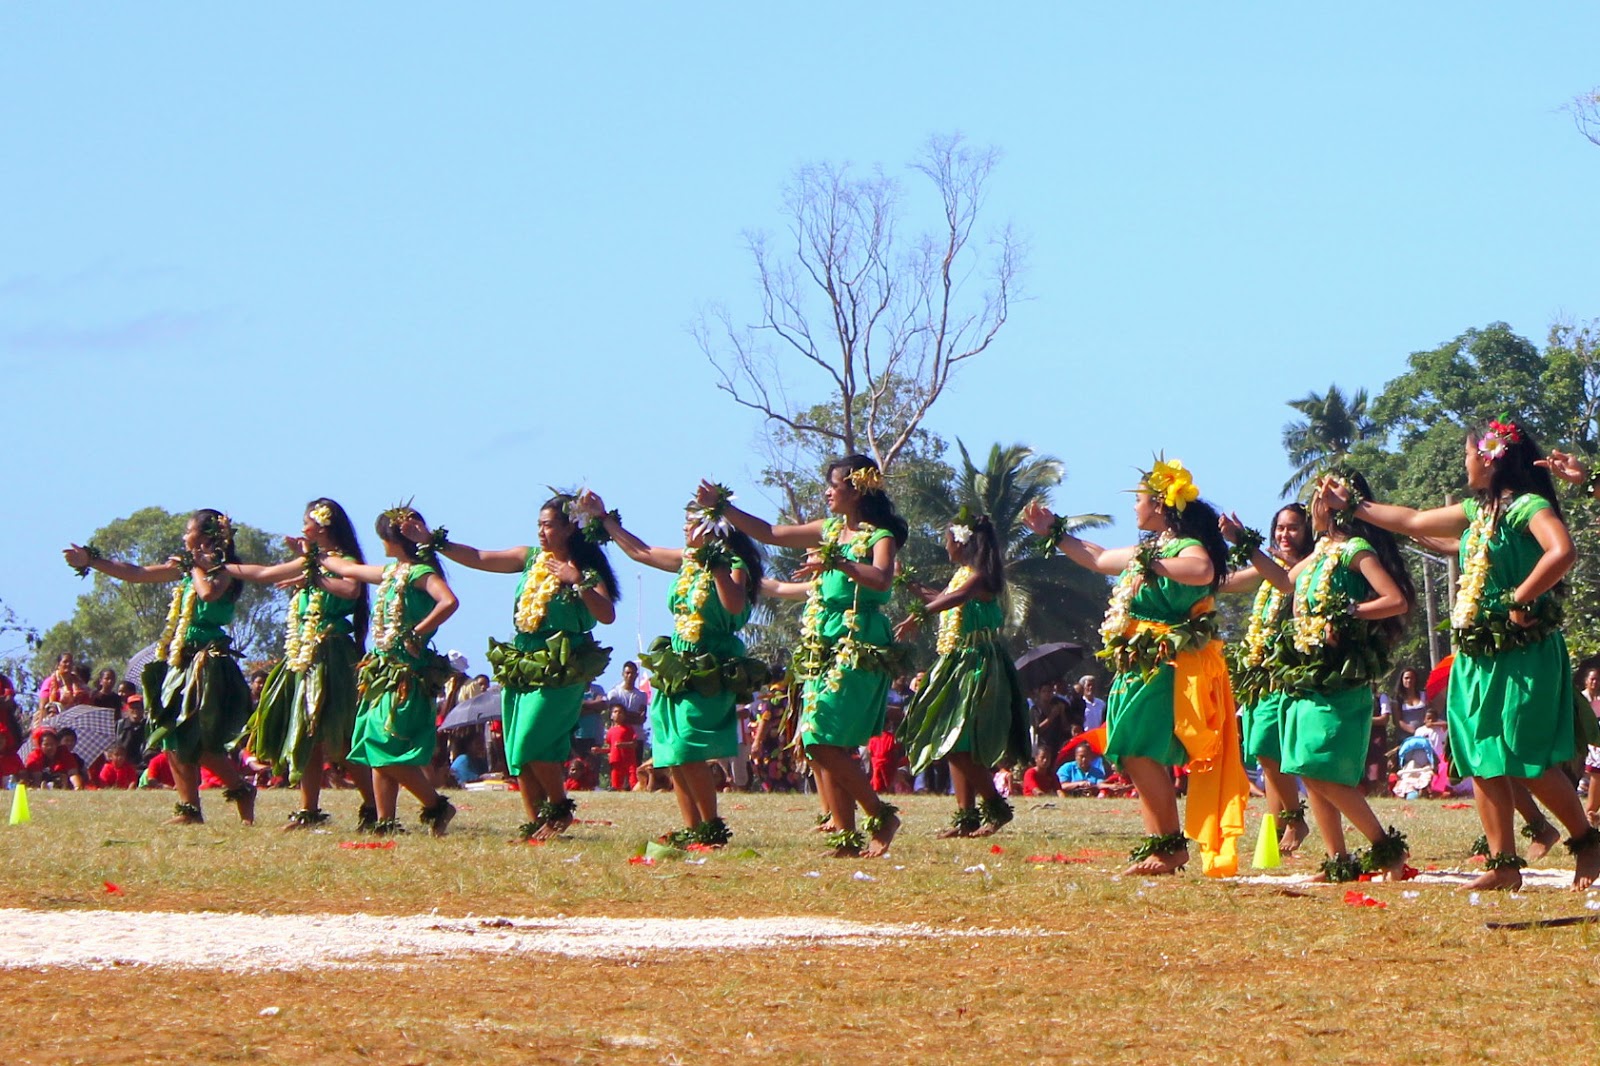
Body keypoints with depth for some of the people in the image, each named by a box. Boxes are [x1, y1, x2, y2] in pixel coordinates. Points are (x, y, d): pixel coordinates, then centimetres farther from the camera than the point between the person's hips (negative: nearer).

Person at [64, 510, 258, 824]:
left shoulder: (222, 570, -8)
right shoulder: (185, 568, 14)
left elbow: (210, 593, -31)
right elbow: (137, 574, 19)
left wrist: (197, 567, -12)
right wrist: (91, 561, 19)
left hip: (207, 663, -8)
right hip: (181, 660, 8)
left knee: (197, 742, -12)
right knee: (174, 739, 6)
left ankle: (242, 790, 1)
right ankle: (188, 809, 10)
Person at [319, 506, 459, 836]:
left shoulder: (421, 572, -11)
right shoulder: (391, 572, 15)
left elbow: (449, 601, -30)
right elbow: (349, 569, 33)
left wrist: (418, 633, -24)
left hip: (405, 675, -9)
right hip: (382, 670, 9)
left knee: (386, 749, -14)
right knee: (376, 750, 6)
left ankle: (436, 806, -4)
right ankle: (385, 822, 8)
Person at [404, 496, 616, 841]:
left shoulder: (586, 572, -5)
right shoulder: (531, 559, 11)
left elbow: (607, 615, -17)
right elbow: (479, 559, 13)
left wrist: (578, 582, -23)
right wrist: (433, 541, 8)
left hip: (558, 673, -7)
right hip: (519, 668, 7)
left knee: (531, 745, -16)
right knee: (518, 753, 4)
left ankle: (561, 808, 3)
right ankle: (533, 824, 11)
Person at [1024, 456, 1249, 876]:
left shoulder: (1186, 548, -11)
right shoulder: (1147, 550, 18)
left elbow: (1203, 571, -36)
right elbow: (1099, 559, 35)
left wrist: (1155, 564, -28)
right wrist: (1053, 533, 40)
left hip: (1168, 668, -10)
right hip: (1138, 667, 10)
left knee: (1140, 753, -17)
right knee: (1137, 757, 10)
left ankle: (1171, 845, -13)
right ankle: (1157, 844, 14)